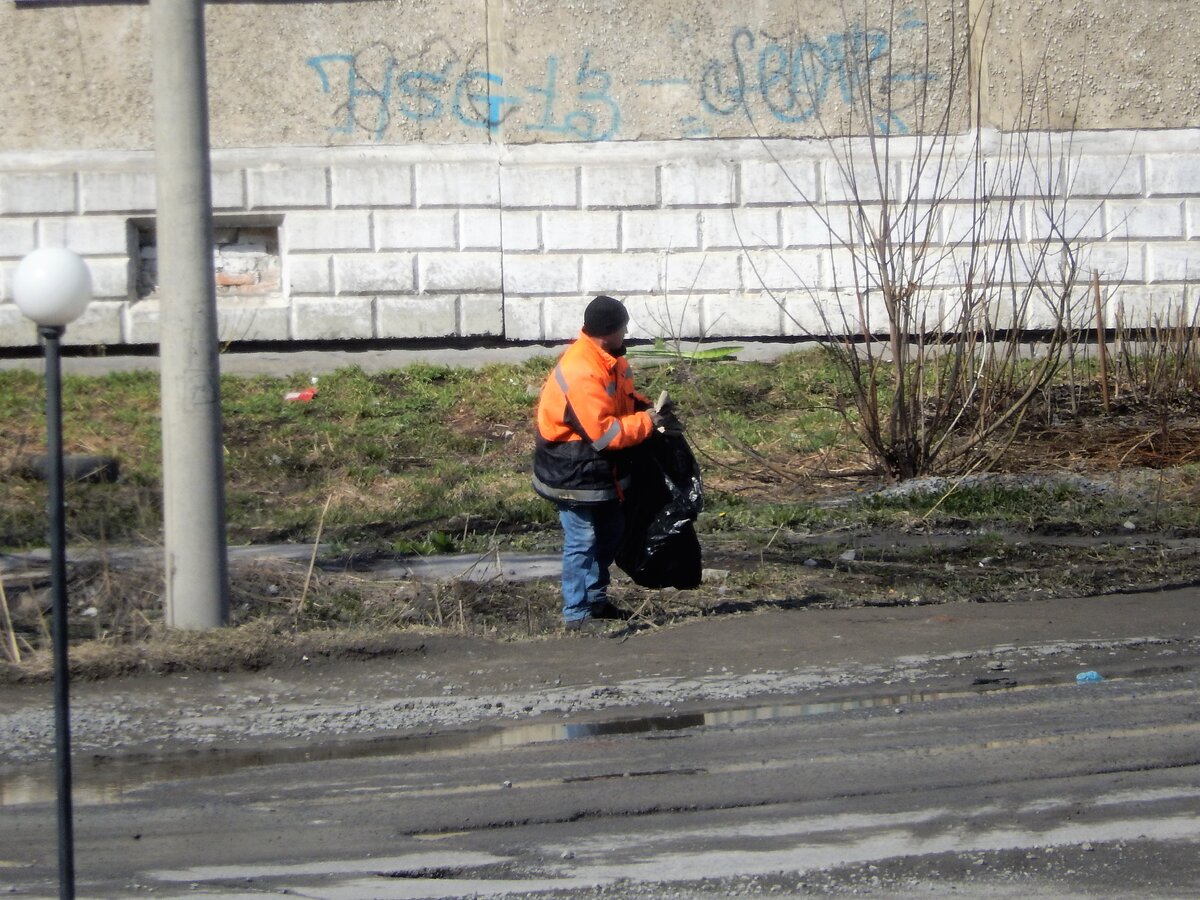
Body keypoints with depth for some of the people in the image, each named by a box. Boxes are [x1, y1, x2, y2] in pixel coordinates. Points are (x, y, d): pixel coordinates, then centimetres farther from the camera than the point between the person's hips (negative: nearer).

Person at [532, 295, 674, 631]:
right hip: (573, 471, -10)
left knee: (609, 533, 20)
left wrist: (646, 407, 0)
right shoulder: (581, 373, -31)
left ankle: (596, 600, 34)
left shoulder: (607, 358, 0)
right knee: (582, 541, -4)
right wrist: (647, 422, -20)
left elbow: (622, 396, 19)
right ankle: (576, 614, 4)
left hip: (599, 467, 10)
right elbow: (603, 433, -31)